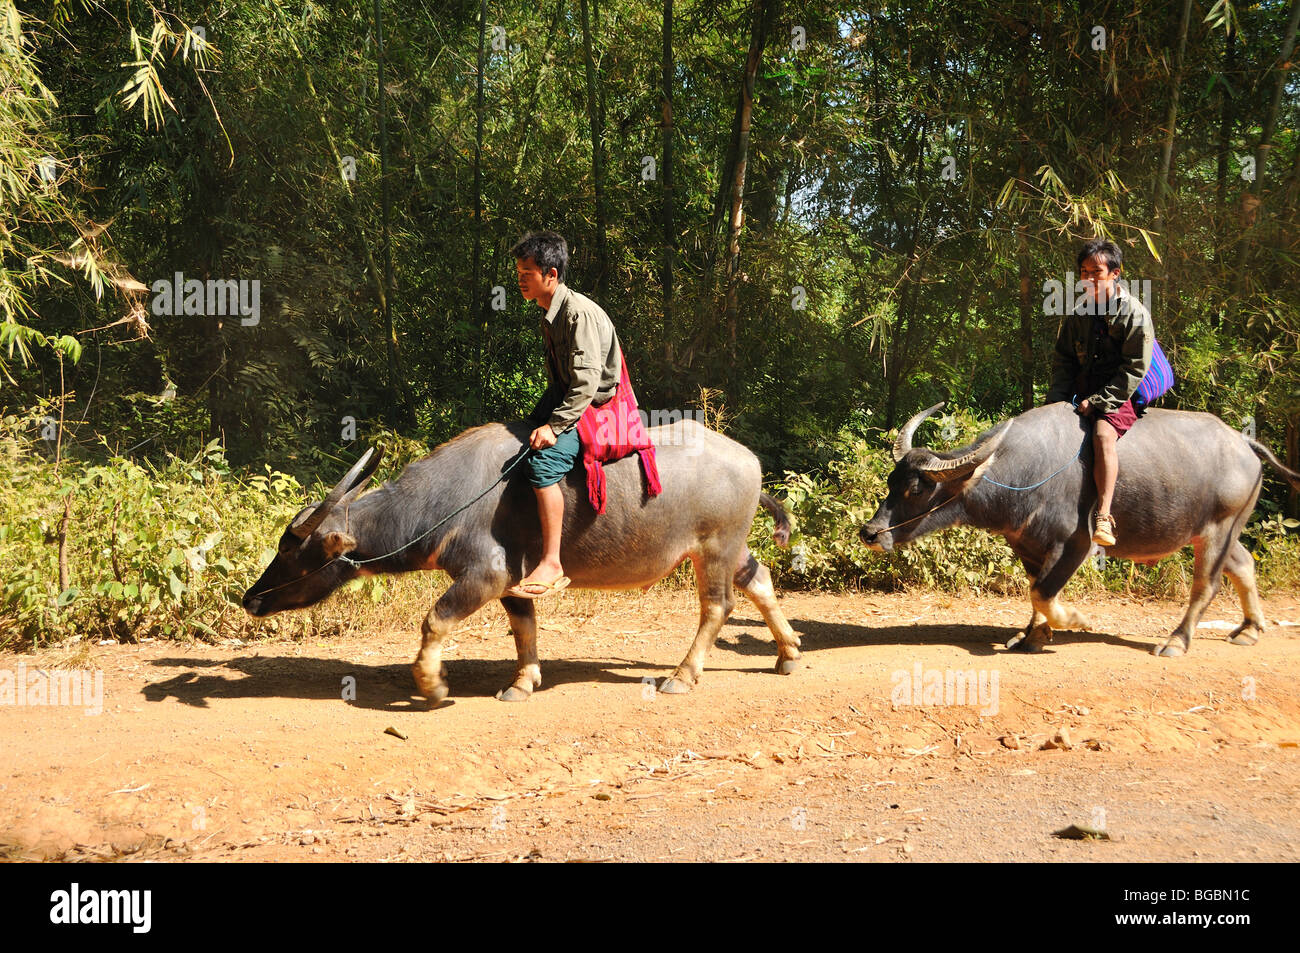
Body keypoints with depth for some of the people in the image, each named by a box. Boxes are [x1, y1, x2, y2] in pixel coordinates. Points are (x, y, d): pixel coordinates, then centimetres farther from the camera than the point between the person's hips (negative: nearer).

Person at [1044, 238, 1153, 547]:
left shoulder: (1135, 314, -8)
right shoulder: (1077, 315, 9)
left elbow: (1134, 369, -12)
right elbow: (1062, 360, 13)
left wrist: (1097, 402, -18)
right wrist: (1057, 399, -5)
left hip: (1117, 396, -7)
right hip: (1081, 393, 7)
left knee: (1103, 434, -33)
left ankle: (1103, 518, -39)